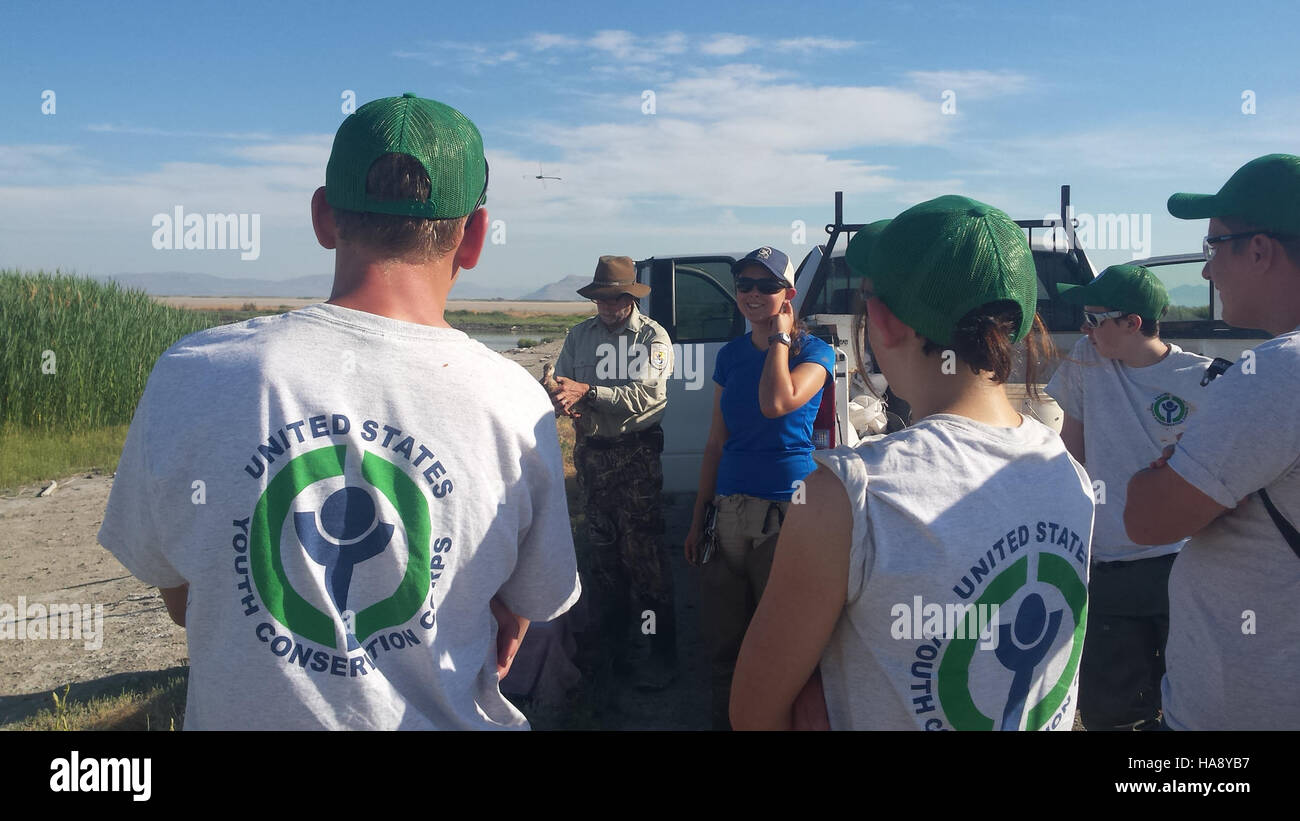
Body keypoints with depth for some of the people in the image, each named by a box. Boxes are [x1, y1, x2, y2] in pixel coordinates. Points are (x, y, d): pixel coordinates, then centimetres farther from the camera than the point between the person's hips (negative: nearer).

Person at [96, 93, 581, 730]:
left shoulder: (189, 376, -16)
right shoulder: (516, 401, -19)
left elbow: (179, 600, -2)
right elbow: (521, 613, -4)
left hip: (240, 716, 1)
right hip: (442, 719, 0)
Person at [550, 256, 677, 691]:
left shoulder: (653, 336, -4)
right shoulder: (579, 336, 10)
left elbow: (647, 394, -17)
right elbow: (559, 386, 4)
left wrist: (587, 392, -25)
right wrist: (563, 402, -20)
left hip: (636, 454, -4)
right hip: (591, 454, 5)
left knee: (643, 551, -6)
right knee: (602, 549, 11)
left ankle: (661, 650, 3)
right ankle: (611, 637, 25)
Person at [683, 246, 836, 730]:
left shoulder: (814, 351, -3)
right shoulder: (731, 354, 10)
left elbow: (776, 403, -25)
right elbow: (716, 442, 13)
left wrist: (781, 335, -10)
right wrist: (698, 518, 13)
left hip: (785, 509, -4)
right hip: (728, 509, 5)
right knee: (724, 640, 13)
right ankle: (725, 720, 30)